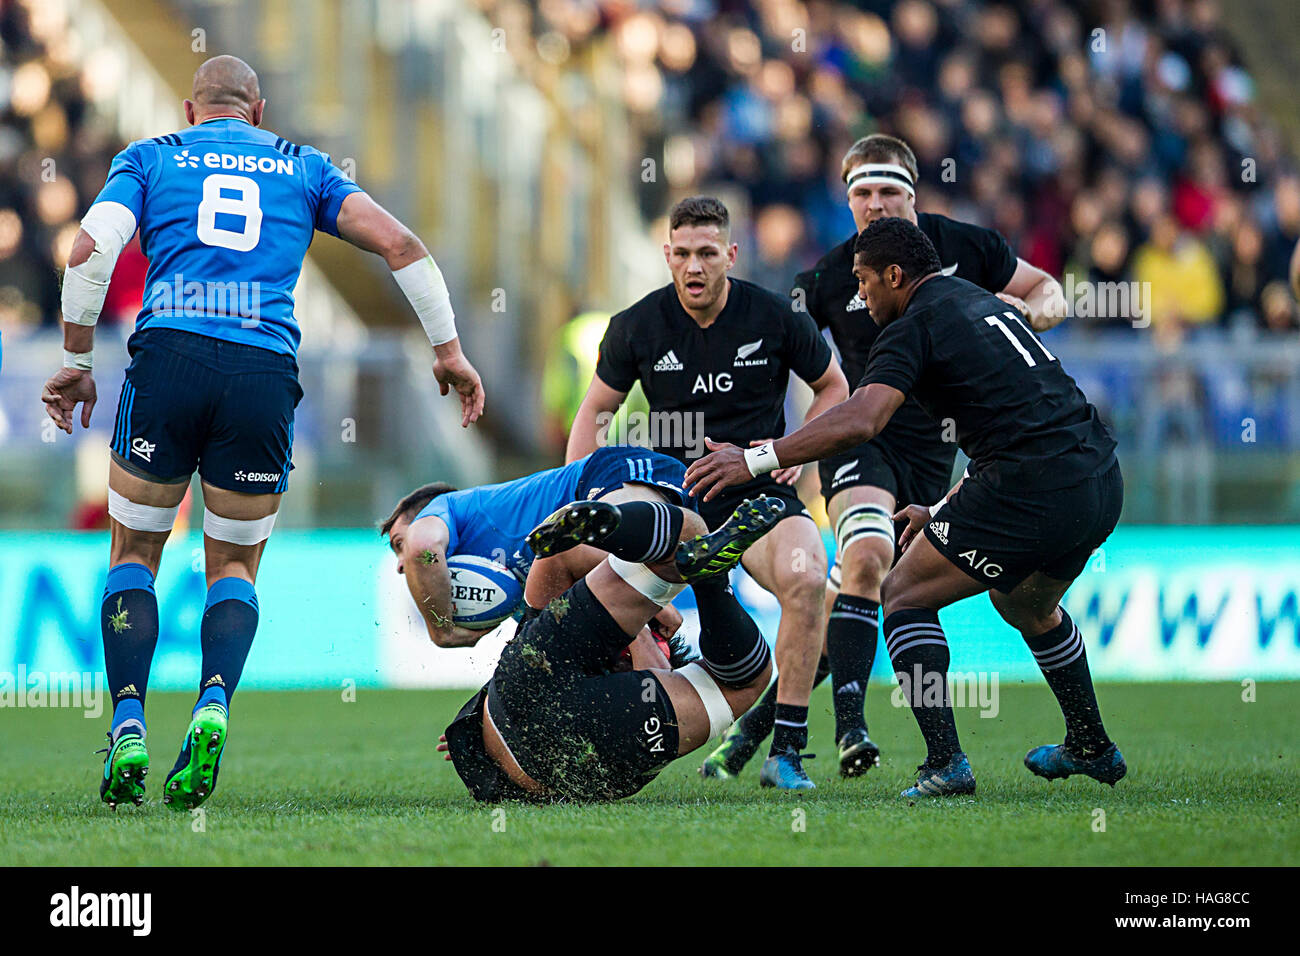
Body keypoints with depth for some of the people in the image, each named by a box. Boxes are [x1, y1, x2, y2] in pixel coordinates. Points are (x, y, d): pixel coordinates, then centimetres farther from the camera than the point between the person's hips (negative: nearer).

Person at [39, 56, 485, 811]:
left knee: (135, 554, 14)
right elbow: (398, 244, 11)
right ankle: (214, 704, -12)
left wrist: (77, 364, 10)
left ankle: (128, 727, -4)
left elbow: (91, 250, 2)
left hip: (168, 353, -1)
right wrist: (449, 349, 15)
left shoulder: (151, 157, 17)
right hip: (265, 373, 1)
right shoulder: (302, 166, 21)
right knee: (234, 567, 16)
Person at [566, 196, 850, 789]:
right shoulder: (637, 327, -3)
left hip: (760, 494, -2)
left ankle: (785, 751, -24)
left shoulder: (777, 319, -5)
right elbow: (597, 408, 11)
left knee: (805, 578, -31)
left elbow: (832, 386, 12)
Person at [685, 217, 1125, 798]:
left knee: (904, 597, 4)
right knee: (1026, 606, 34)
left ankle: (945, 764, -8)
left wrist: (757, 459, -20)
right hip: (1103, 483, 9)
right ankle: (1092, 748, 41)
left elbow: (859, 422, -20)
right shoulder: (983, 304, 24)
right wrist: (942, 512, 33)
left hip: (1032, 492, -9)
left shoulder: (914, 327, -4)